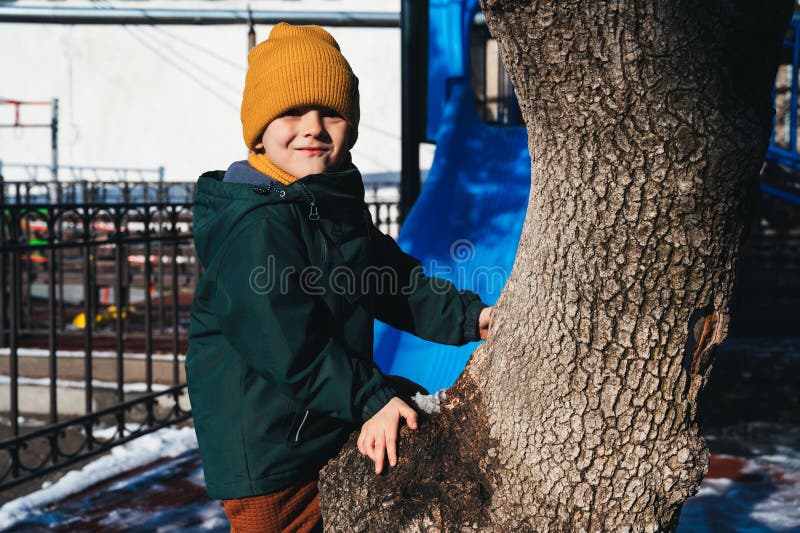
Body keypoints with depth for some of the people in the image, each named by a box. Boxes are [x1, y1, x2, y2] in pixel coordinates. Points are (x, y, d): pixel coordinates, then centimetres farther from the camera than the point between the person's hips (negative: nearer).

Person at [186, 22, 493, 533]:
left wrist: (468, 316, 6)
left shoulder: (339, 206, 9)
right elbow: (288, 343, -27)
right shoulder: (256, 226, -23)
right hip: (266, 451, -9)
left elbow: (397, 279, 17)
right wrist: (371, 399, -25)